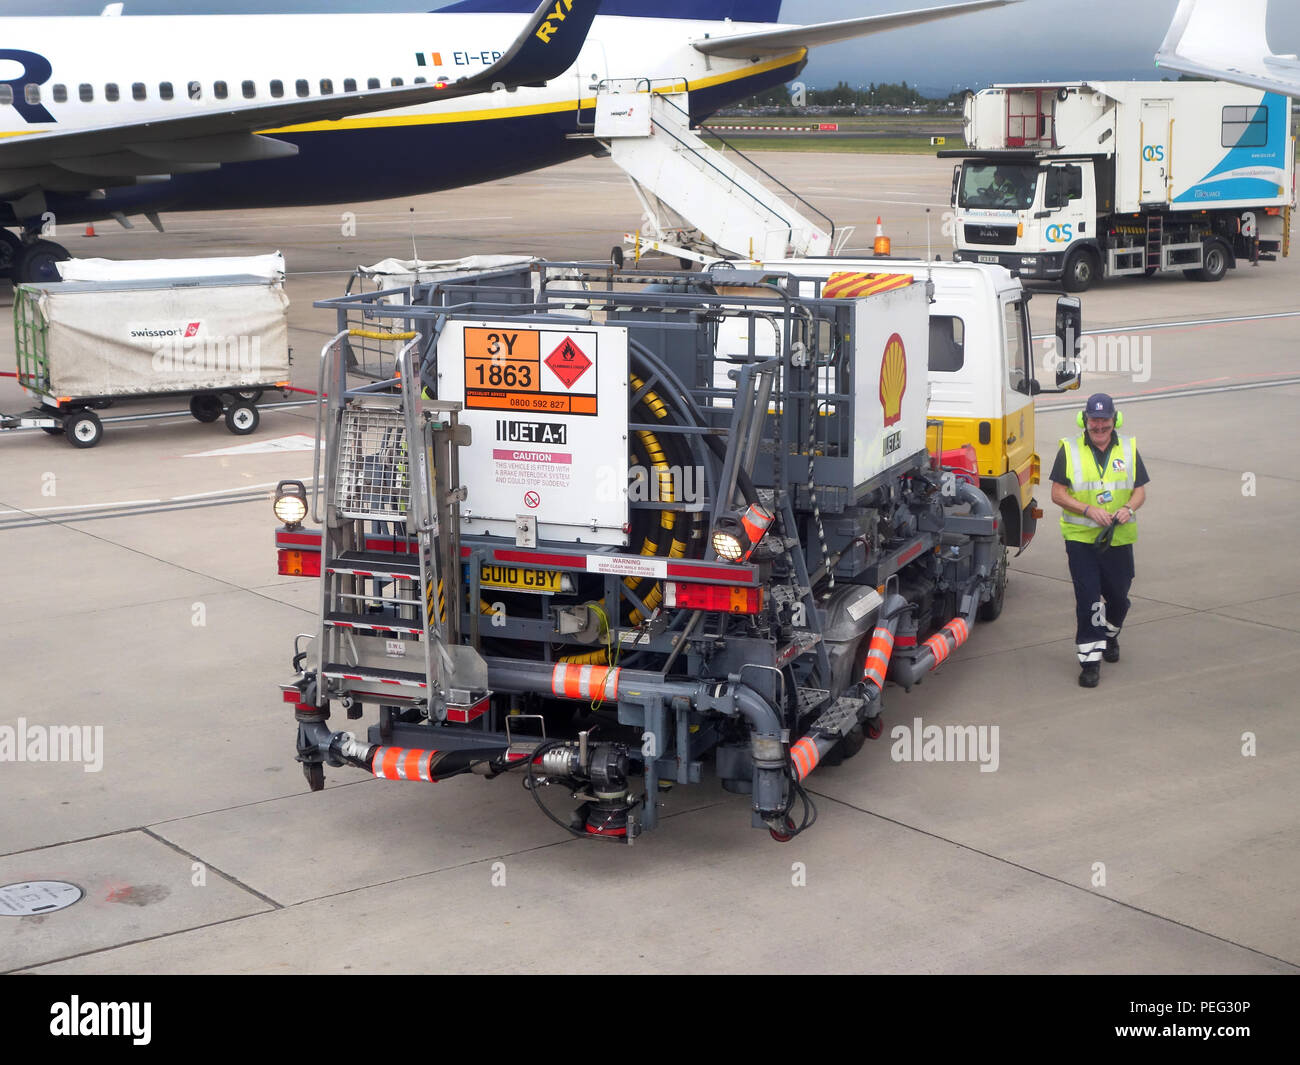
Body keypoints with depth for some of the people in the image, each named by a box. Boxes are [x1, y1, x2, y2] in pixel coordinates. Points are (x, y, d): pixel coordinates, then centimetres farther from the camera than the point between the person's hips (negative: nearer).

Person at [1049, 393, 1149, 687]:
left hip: (1119, 539, 3)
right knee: (1087, 598, -7)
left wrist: (1128, 509, -13)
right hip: (1080, 538, -3)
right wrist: (1088, 510, -17)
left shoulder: (1128, 449, 7)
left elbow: (1140, 490, 9)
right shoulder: (1069, 450, -1)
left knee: (1118, 596, 12)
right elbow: (1058, 493, -3)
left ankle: (1110, 635, 42)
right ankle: (1090, 659, -2)